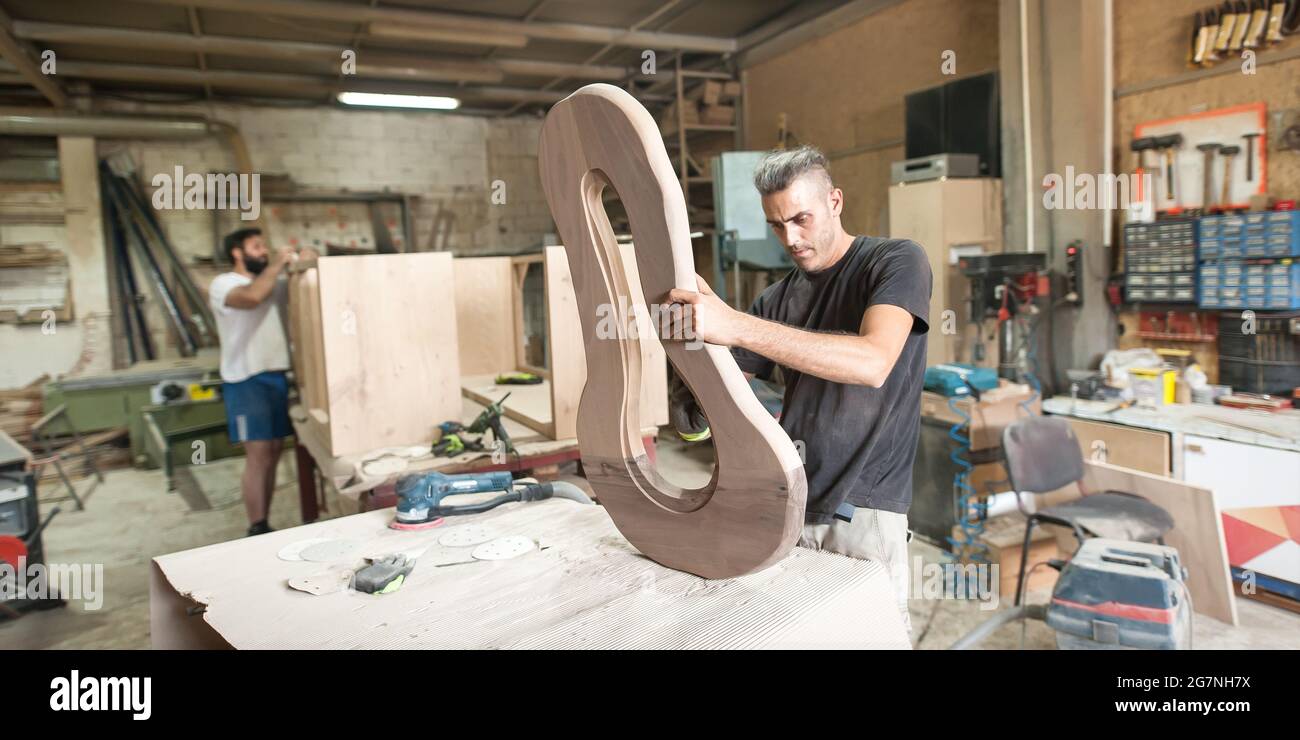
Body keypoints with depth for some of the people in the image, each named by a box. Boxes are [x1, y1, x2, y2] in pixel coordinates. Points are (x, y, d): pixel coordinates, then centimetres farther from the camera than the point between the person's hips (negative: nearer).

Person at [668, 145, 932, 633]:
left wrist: (737, 326, -32)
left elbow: (873, 364, -25)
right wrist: (695, 402, -14)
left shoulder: (897, 262, -5)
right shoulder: (778, 298, 10)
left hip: (864, 509, -4)